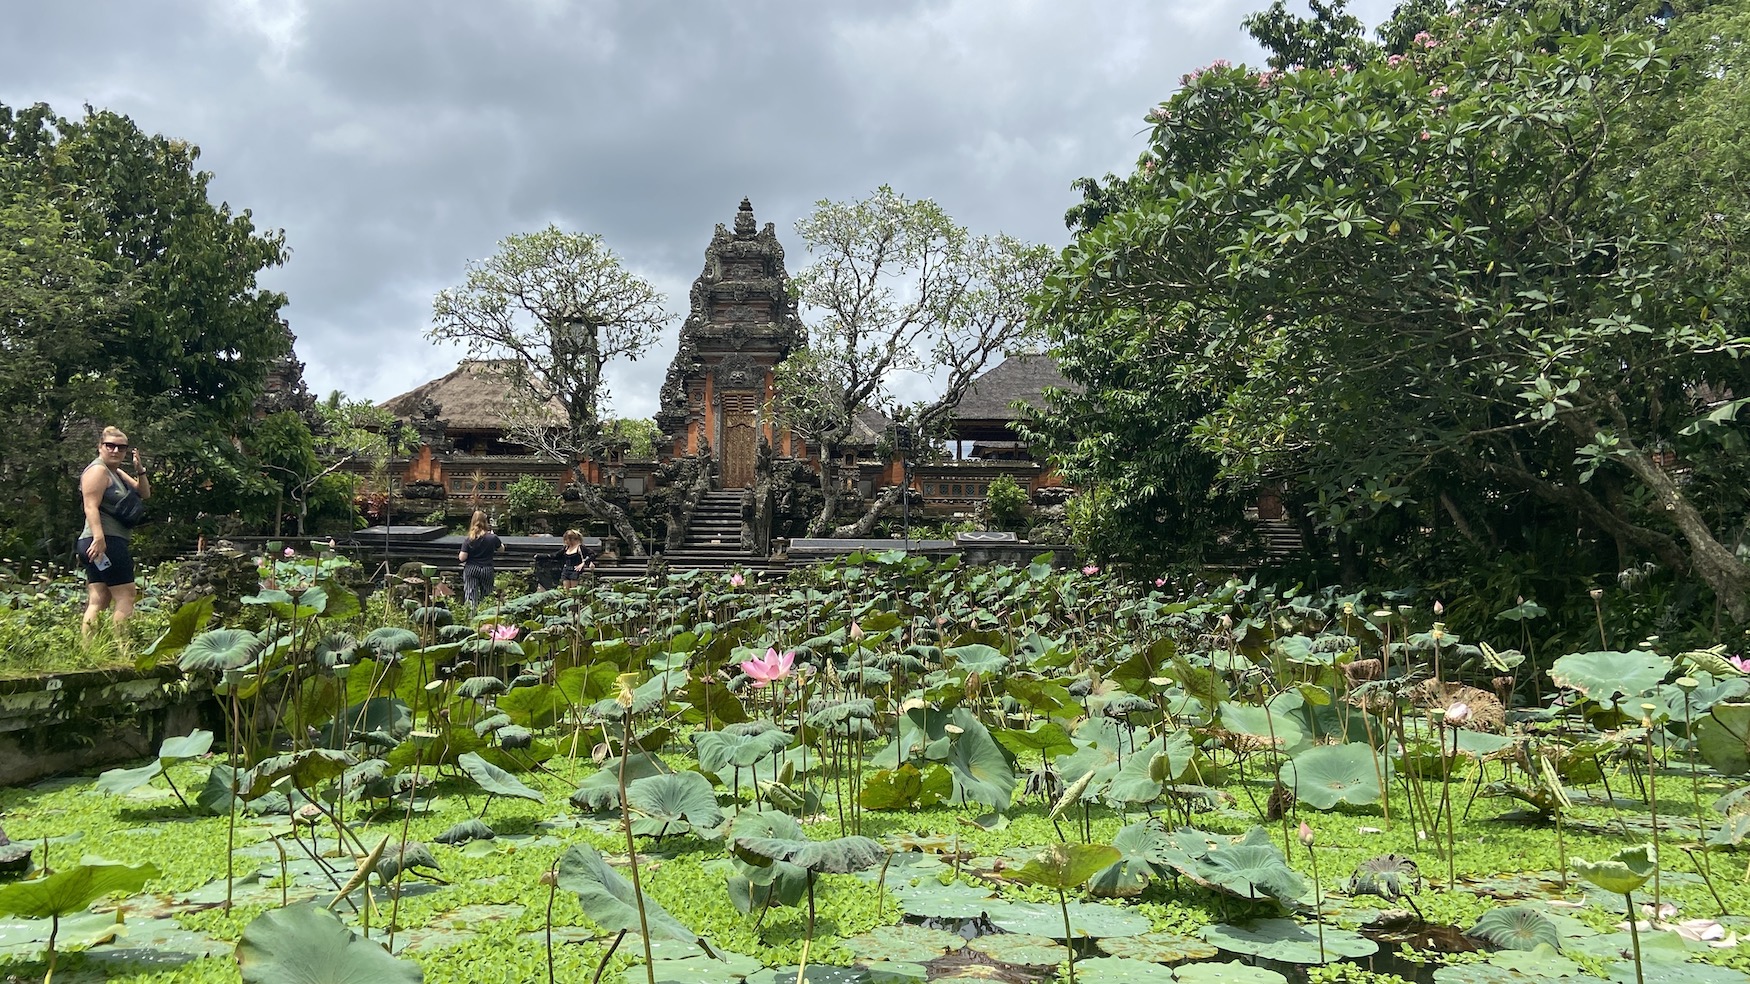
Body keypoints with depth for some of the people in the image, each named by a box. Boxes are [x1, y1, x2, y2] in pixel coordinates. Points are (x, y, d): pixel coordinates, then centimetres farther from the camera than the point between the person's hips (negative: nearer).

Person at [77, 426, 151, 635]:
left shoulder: (118, 474, 22)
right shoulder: (98, 470, -7)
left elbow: (145, 493, 22)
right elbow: (91, 507, -17)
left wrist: (140, 469, 7)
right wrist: (99, 537, -28)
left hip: (110, 542, 10)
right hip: (104, 542, -10)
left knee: (98, 601, 4)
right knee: (126, 595, -11)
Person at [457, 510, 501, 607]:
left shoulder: (468, 540, -8)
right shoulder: (492, 538, -6)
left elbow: (462, 558, -9)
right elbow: (501, 548, 13)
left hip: (471, 570, 0)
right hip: (487, 570, 0)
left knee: (471, 597, 1)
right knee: (485, 597, 11)